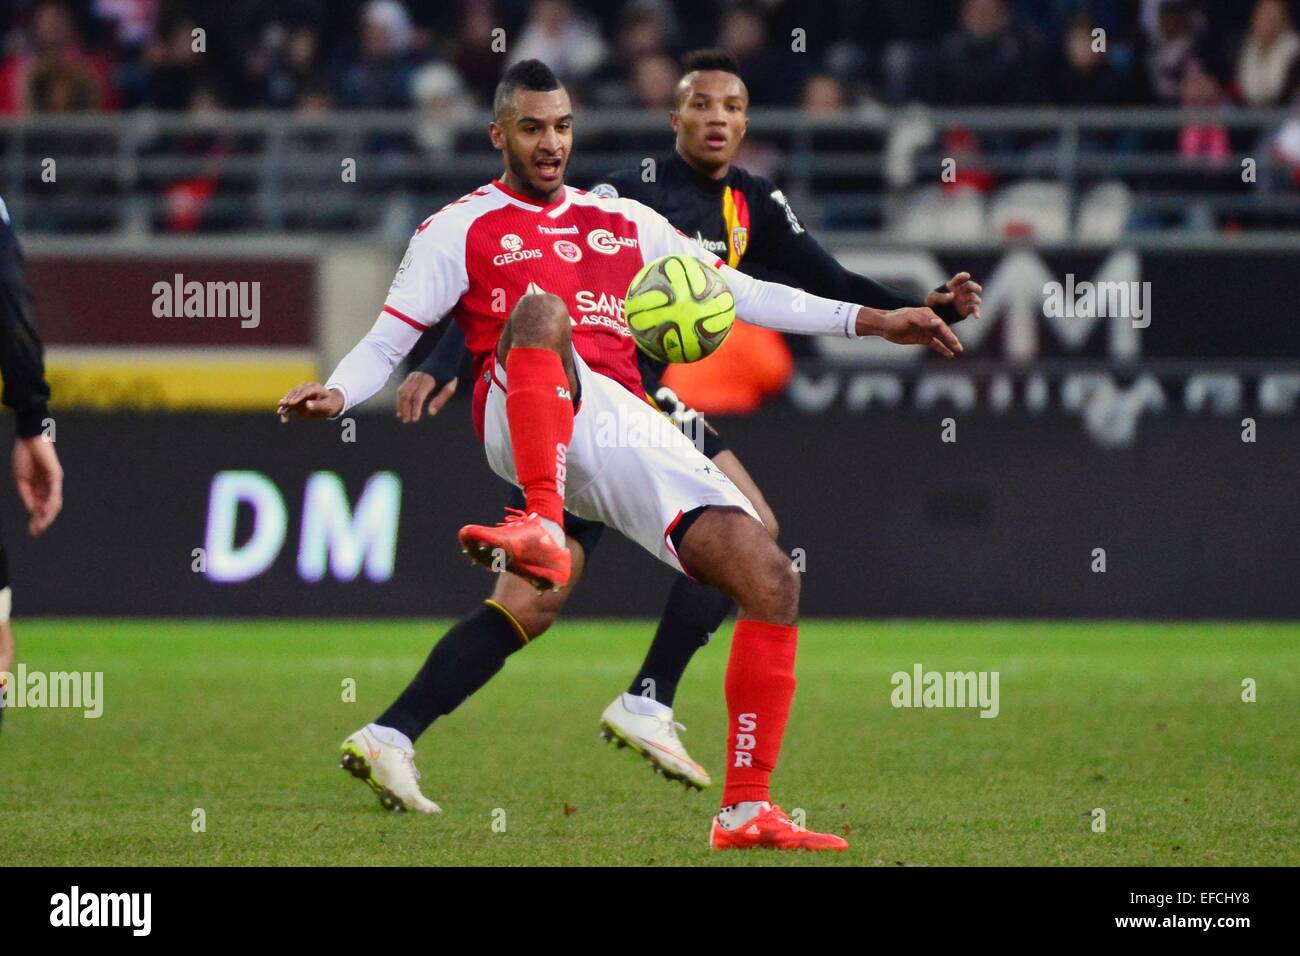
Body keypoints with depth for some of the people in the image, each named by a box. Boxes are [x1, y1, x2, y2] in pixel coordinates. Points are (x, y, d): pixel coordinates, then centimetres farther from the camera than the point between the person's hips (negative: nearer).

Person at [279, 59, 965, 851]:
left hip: (628, 430, 4)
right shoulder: (461, 230, 15)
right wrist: (337, 393, -13)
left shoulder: (625, 222, 26)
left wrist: (872, 321, 20)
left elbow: (737, 293, 26)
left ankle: (746, 810, -8)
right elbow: (389, 340, 9)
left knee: (772, 579, -11)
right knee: (540, 308, -37)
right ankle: (545, 529, -53)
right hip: (524, 422, -4)